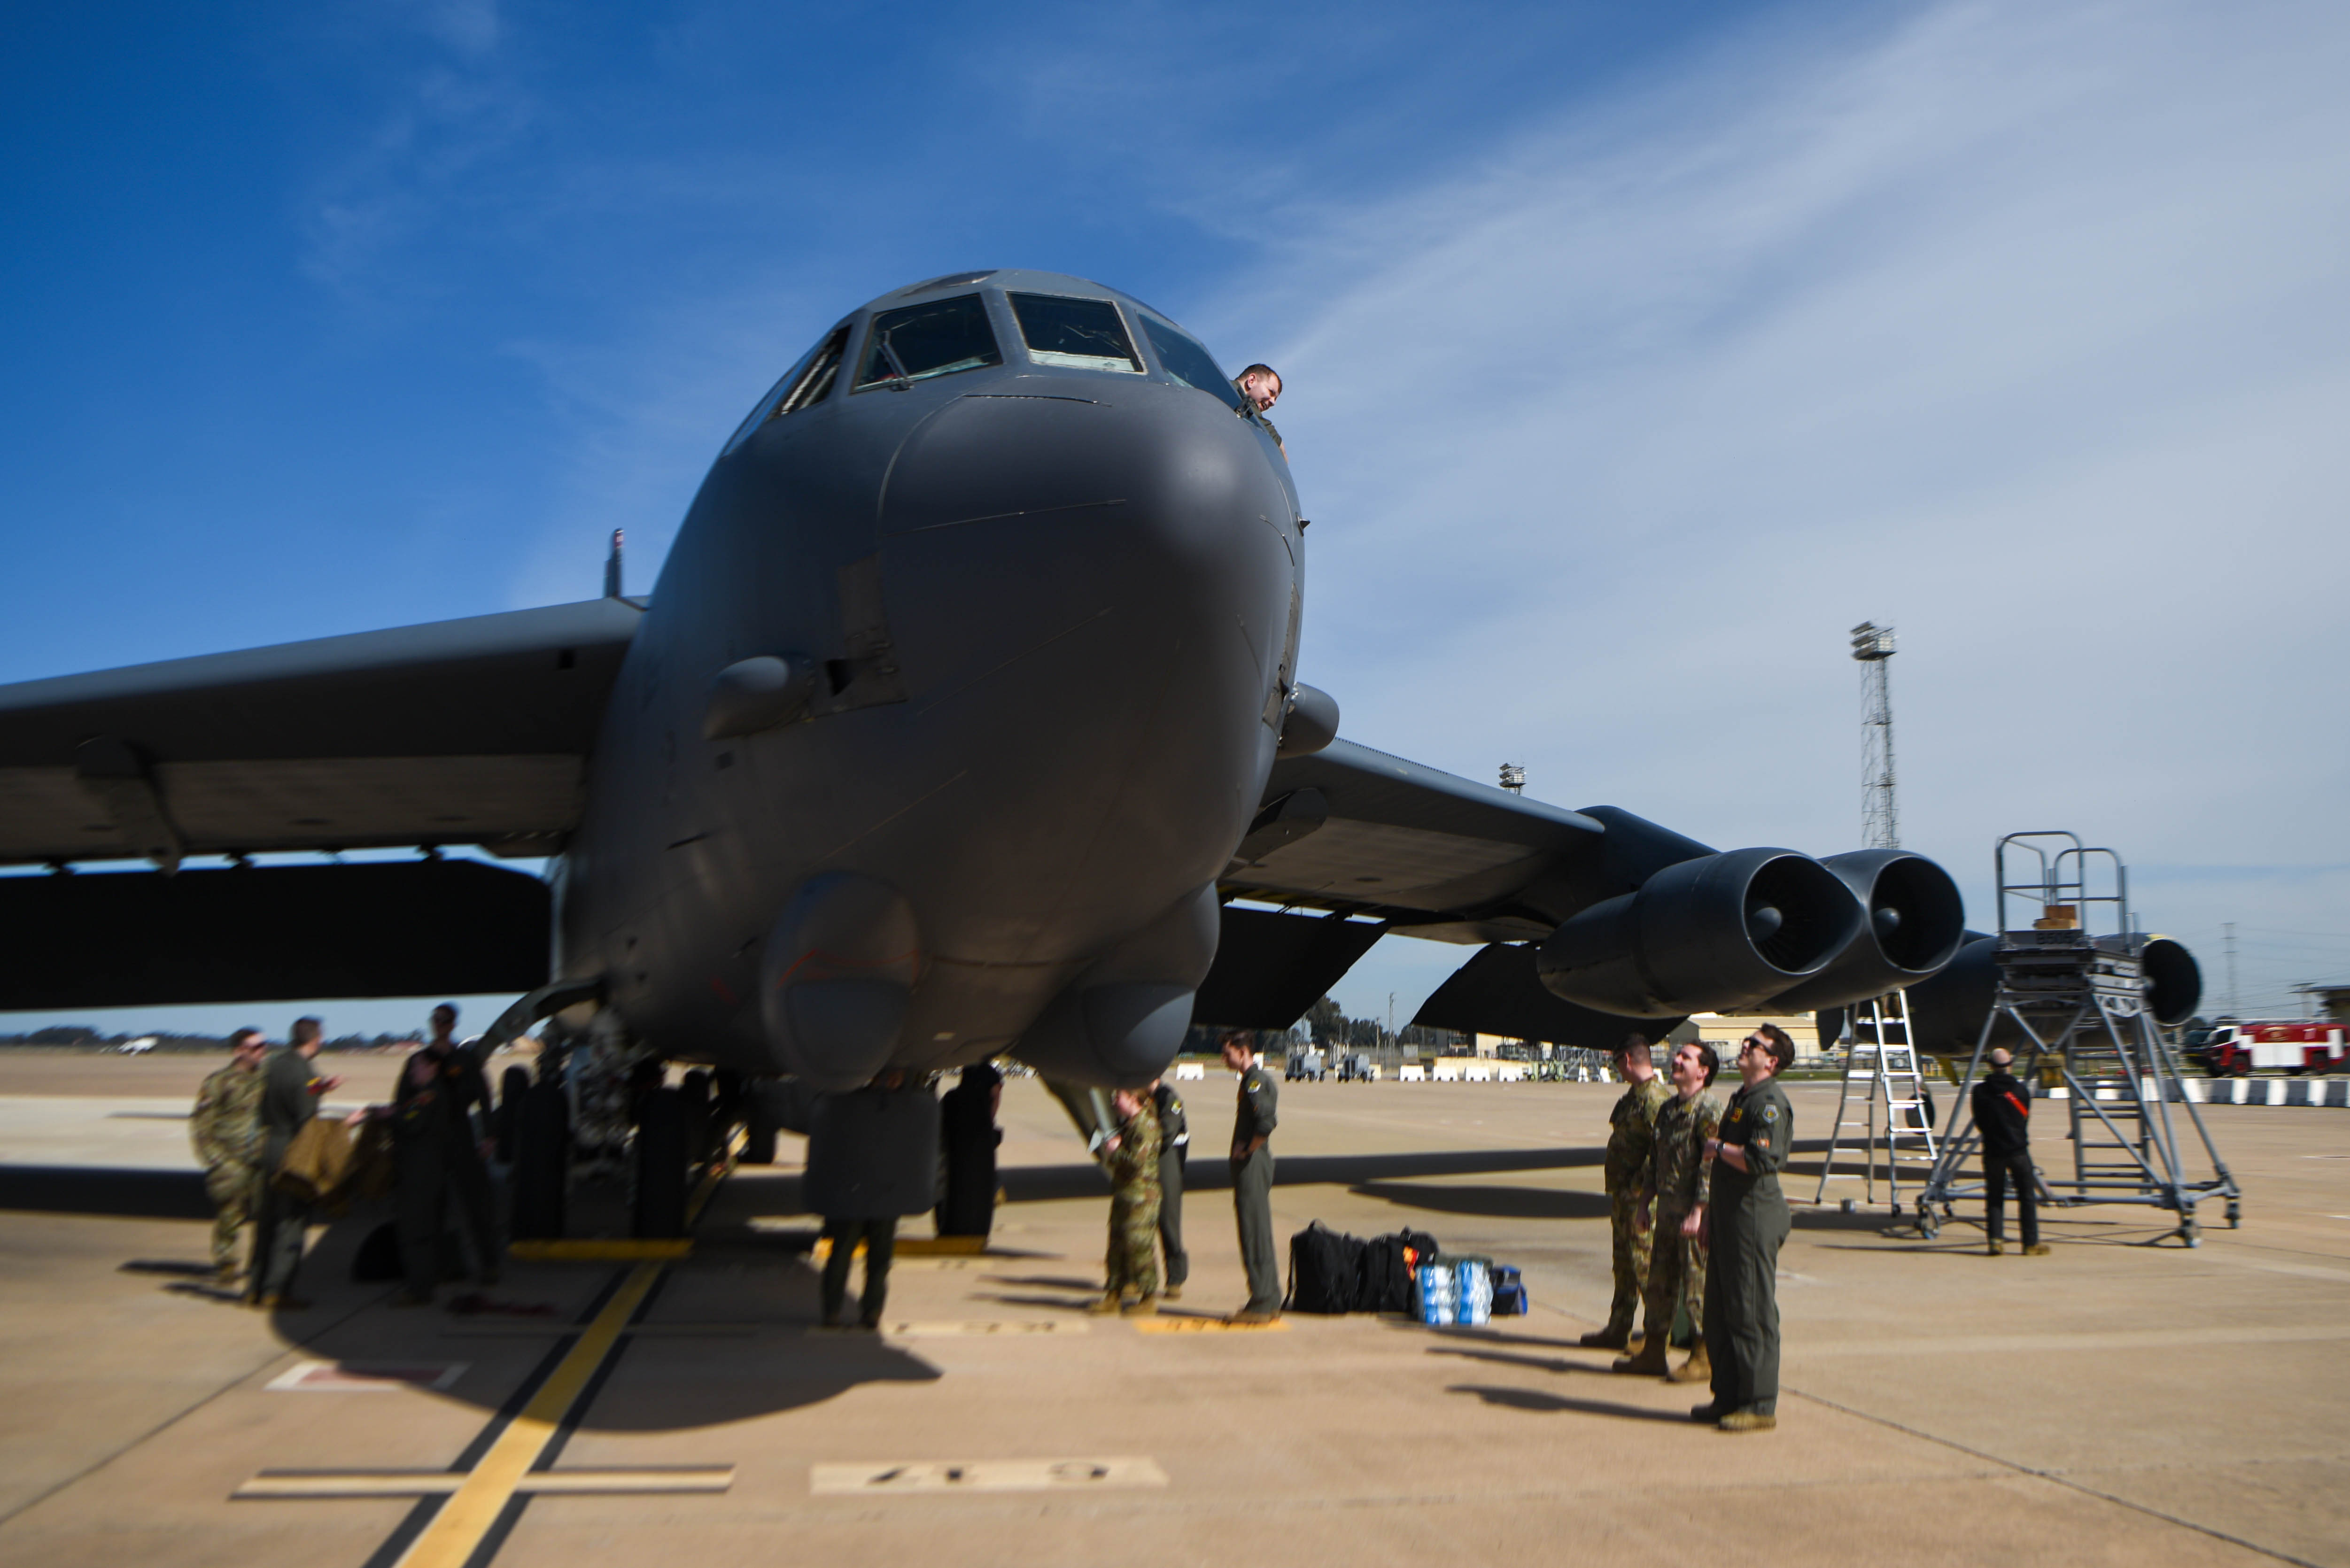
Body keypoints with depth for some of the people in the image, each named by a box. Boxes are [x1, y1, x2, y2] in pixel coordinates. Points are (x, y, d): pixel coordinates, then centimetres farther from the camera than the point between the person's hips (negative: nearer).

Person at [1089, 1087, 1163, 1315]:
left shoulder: (1145, 1125, -16)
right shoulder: (1129, 1124, 15)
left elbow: (1136, 1160, -24)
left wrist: (1114, 1152, -10)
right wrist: (1111, 1150, 4)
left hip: (1140, 1195, -10)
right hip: (1123, 1193, 10)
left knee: (1139, 1245, -5)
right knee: (1117, 1243, 12)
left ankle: (1149, 1297, 4)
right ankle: (1114, 1293, 19)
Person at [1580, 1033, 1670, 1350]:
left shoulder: (1654, 1098, -18)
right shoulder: (1634, 1095, 15)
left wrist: (1637, 1189, -24)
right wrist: (1615, 1191, 20)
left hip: (1641, 1195, -10)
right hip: (1624, 1194, 10)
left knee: (1645, 1264, -3)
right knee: (1625, 1262, 16)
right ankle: (1618, 1331, 25)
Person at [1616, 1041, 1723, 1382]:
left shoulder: (1709, 1108, -13)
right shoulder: (1668, 1108, 14)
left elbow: (1711, 1165, -18)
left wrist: (1698, 1213, -21)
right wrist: (1645, 1203, 17)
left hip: (1693, 1213, -8)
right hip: (1666, 1210, 8)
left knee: (1698, 1285, -1)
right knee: (1659, 1281, 13)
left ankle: (1703, 1360, 9)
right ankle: (1652, 1353, 22)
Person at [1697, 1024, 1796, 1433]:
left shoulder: (1770, 1103, -14)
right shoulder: (1741, 1097, 17)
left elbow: (1761, 1160, -28)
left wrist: (1718, 1148, -12)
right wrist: (1711, 1217, 22)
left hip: (1755, 1218, -10)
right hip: (1729, 1215, 10)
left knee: (1752, 1313, -4)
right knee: (1719, 1311, 14)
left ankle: (1761, 1405, 5)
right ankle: (1728, 1398, 23)